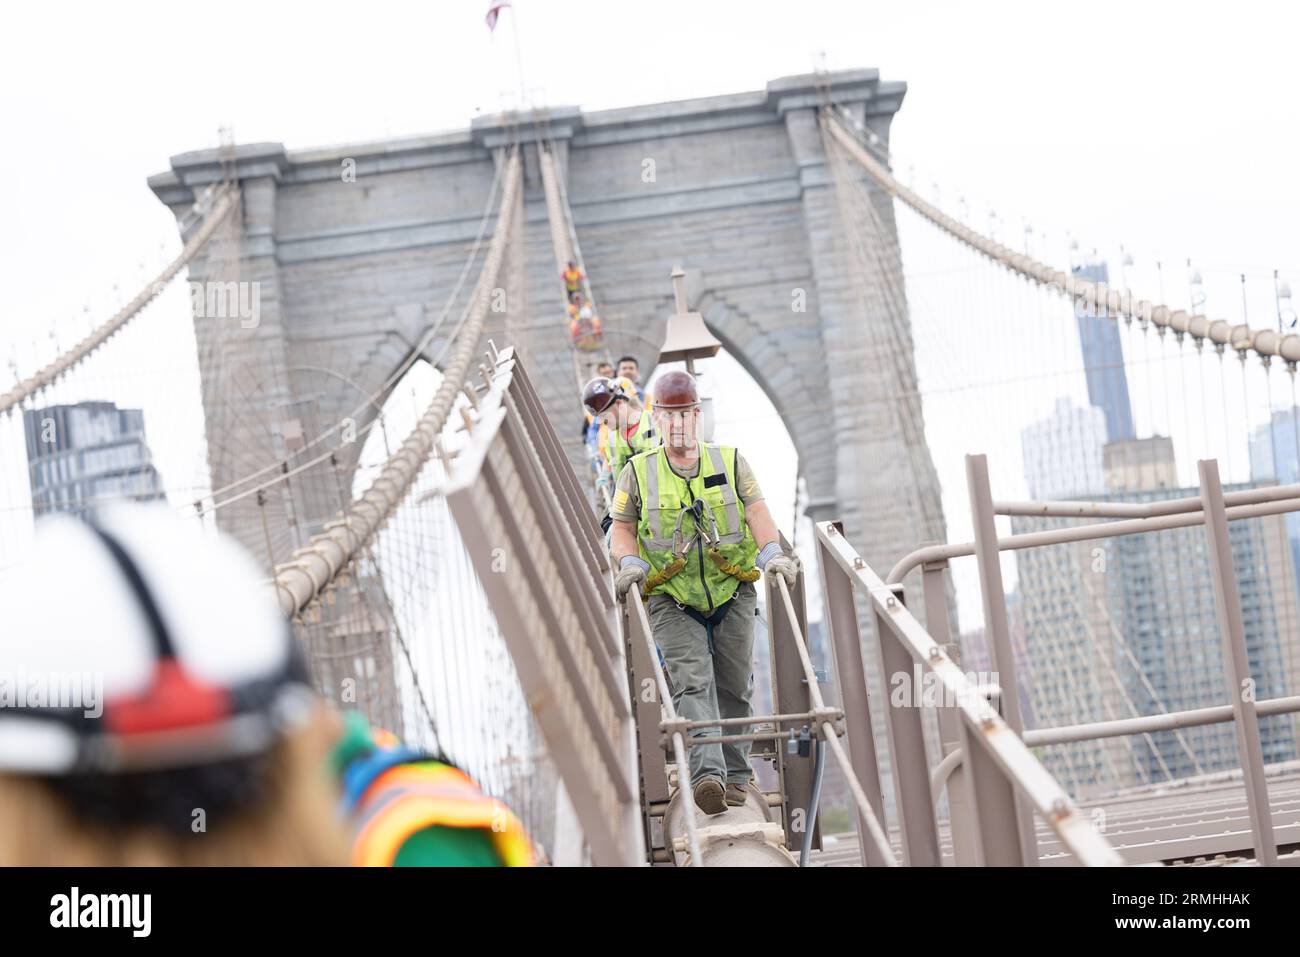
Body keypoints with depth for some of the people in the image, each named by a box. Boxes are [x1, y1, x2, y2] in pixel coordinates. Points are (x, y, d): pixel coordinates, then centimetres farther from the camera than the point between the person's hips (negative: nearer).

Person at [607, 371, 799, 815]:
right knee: (692, 681, -18)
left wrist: (772, 552, -20)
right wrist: (631, 563, -10)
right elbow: (621, 528, 10)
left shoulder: (730, 462, 8)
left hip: (732, 593, 2)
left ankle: (735, 774, 18)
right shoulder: (637, 471, 7)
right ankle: (707, 774, -31)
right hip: (671, 598, -2)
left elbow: (757, 511, -2)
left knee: (734, 686, 5)